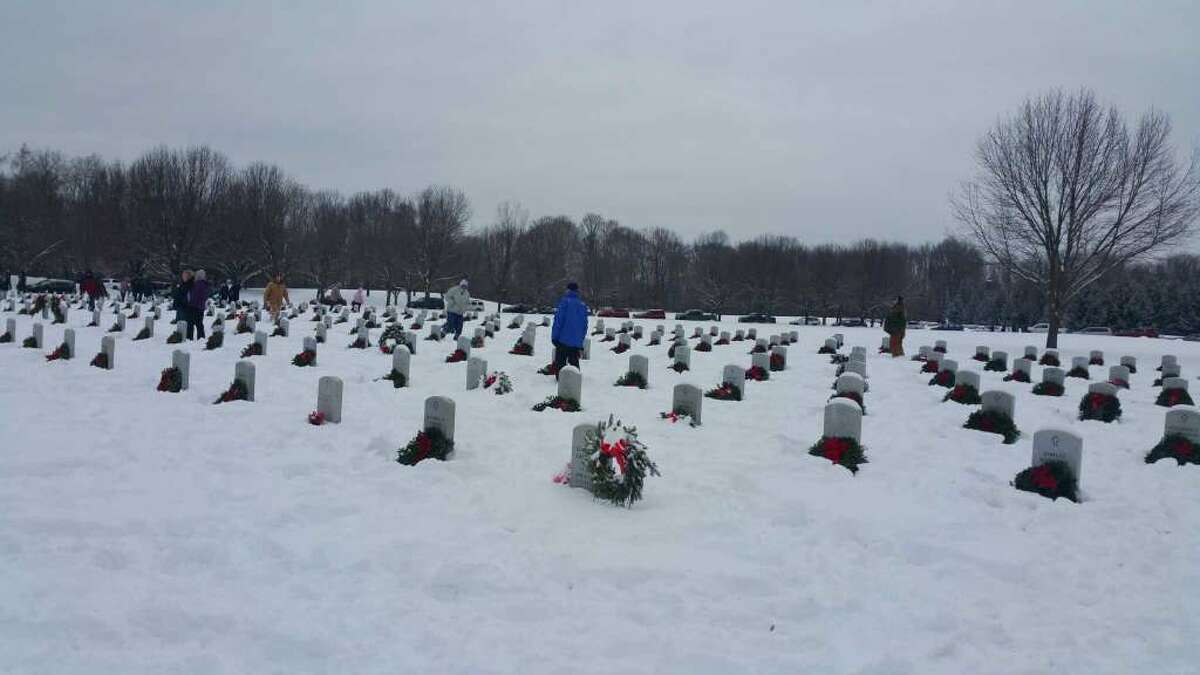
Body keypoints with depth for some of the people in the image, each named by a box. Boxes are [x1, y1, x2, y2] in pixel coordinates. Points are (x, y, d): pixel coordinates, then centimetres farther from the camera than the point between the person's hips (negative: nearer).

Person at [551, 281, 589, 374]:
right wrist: (581, 339, 19)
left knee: (560, 362, 1)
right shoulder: (583, 305, 9)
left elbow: (558, 320, -11)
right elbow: (585, 325, 13)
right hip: (577, 341, 5)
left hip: (563, 339, -5)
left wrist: (554, 336, -7)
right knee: (574, 362, 13)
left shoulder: (564, 301, -8)